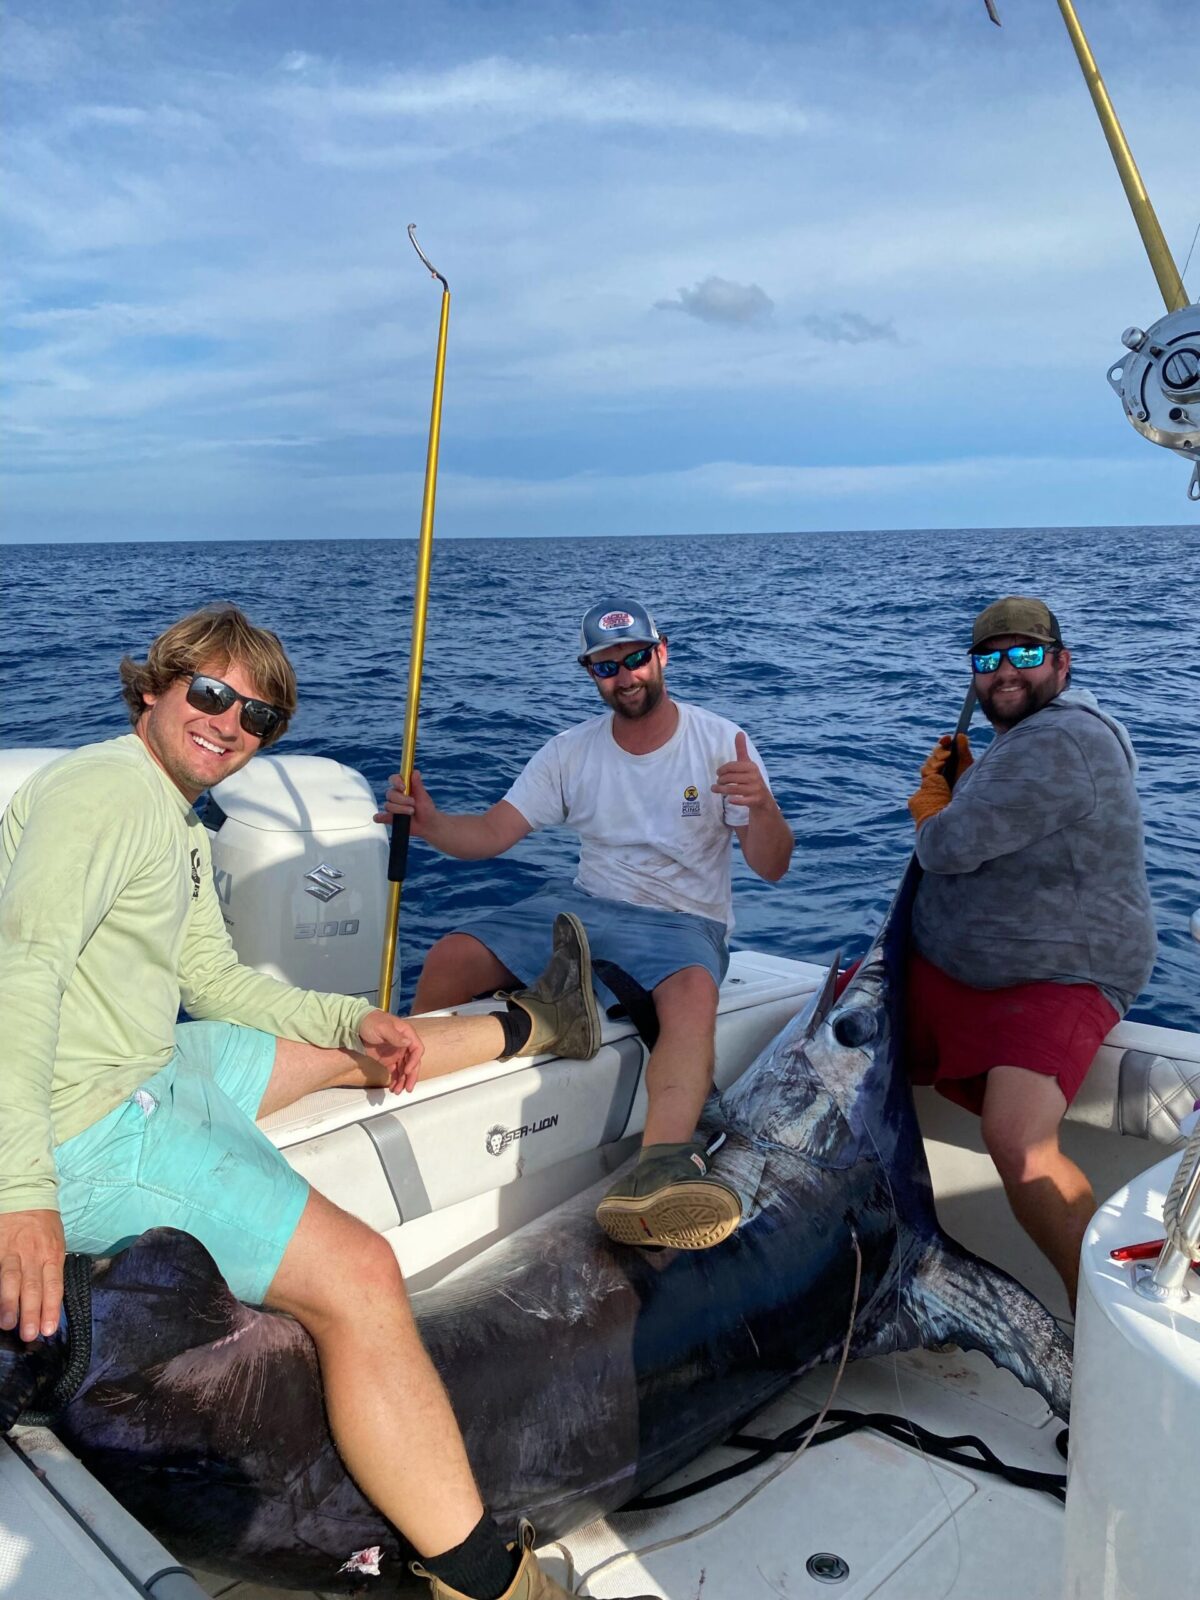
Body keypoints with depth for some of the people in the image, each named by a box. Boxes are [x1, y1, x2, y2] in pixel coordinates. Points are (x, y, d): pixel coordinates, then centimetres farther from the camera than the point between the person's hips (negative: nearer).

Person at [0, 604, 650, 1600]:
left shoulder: (181, 828, 16)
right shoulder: (107, 790, -15)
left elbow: (215, 981, 20)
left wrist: (355, 1021, 9)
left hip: (142, 1071, 11)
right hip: (80, 1132, -11)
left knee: (339, 1051, 22)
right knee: (359, 1273, -20)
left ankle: (535, 1027, 46)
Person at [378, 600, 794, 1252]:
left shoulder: (721, 743, -3)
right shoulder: (571, 752, 6)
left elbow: (772, 867, -8)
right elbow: (491, 833, -1)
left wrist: (763, 807, -31)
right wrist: (431, 823, -23)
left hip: (682, 921, -3)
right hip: (584, 904, 4)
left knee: (694, 990, -40)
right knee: (449, 957, -17)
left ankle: (659, 1172, -59)